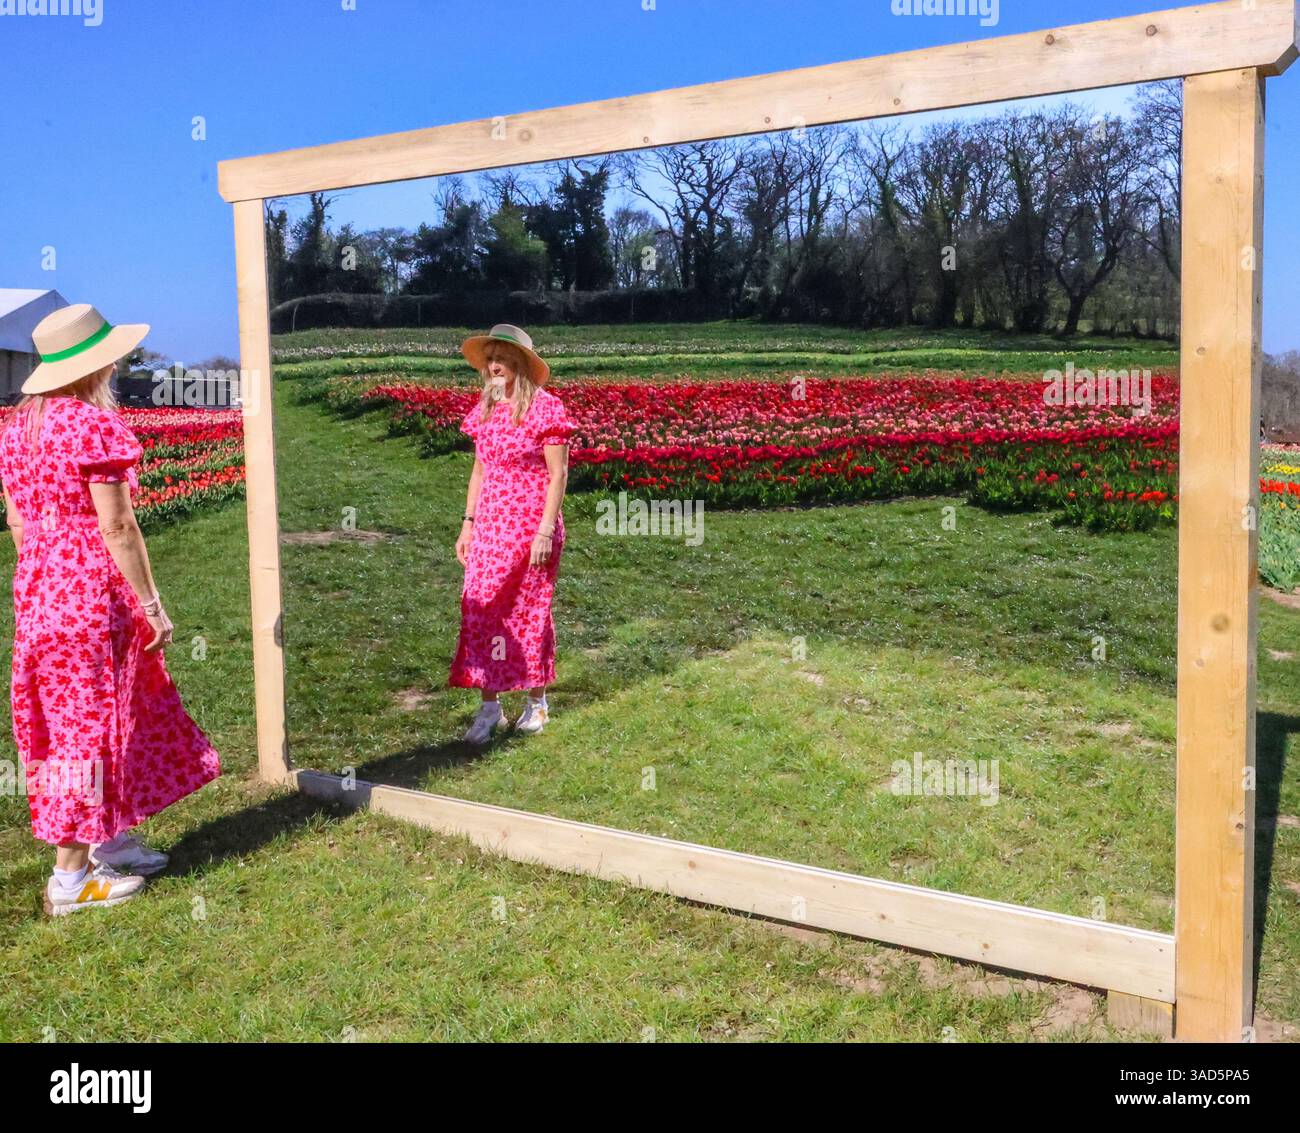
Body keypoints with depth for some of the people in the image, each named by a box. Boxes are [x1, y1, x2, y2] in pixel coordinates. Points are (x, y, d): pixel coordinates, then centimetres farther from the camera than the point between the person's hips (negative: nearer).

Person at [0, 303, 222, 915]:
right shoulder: (95, 424, -15)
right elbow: (116, 526, -17)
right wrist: (152, 604, -11)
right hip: (92, 591, -9)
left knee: (59, 717, 18)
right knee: (87, 724, 1)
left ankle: (112, 839, 31)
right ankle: (71, 877, 10)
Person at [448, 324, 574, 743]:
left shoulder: (545, 408, -9)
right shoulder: (485, 409, 8)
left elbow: (558, 475, -11)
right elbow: (479, 471, 15)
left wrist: (546, 530, -16)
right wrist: (468, 524, 11)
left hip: (531, 525, -5)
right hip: (490, 525, 5)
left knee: (530, 610, 6)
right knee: (479, 607, -1)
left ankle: (536, 701, 23)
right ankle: (489, 707, 8)